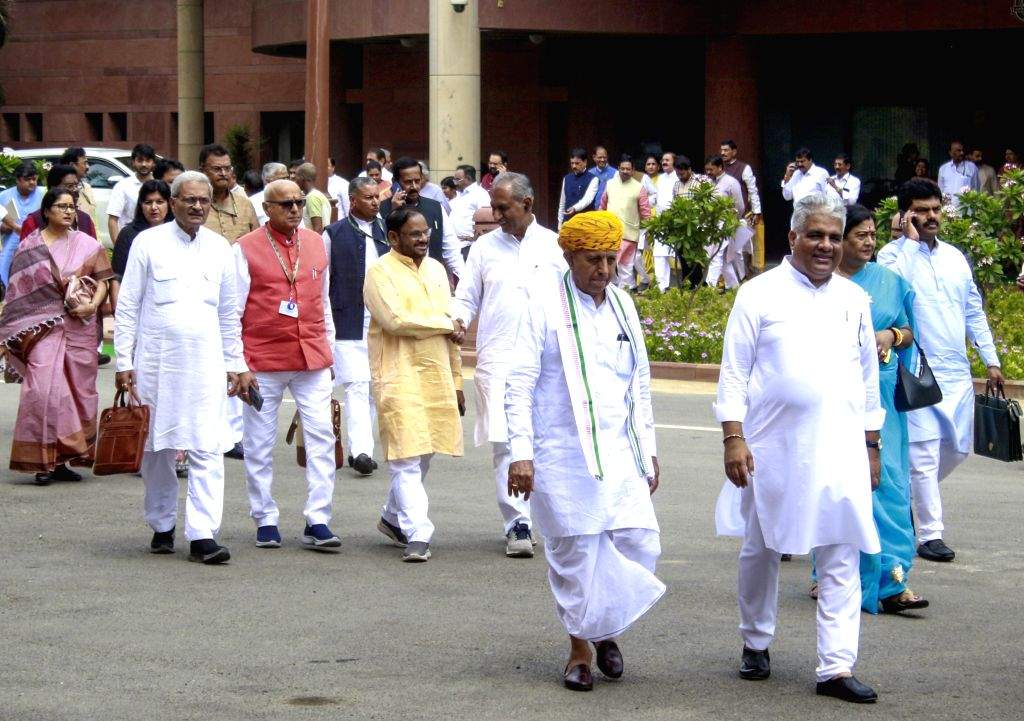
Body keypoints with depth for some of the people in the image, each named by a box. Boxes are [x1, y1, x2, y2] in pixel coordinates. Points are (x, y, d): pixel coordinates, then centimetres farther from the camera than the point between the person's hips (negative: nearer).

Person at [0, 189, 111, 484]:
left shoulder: (87, 244, 8)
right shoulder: (28, 246, 5)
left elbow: (102, 280, 8)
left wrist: (92, 305, -11)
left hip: (79, 326, 2)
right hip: (43, 327, -2)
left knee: (77, 390, 3)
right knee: (44, 390, -12)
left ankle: (64, 459, 12)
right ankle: (44, 461, -8)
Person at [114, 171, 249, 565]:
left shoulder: (220, 248, 10)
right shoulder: (149, 243, 1)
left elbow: (229, 314, 17)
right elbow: (127, 306, 2)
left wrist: (235, 363, 14)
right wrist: (124, 362, -3)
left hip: (206, 362, 1)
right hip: (157, 362, -1)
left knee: (208, 448, -9)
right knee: (158, 447, 8)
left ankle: (202, 535, -11)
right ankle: (162, 526, 23)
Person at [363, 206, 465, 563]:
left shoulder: (435, 269, 15)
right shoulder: (380, 272, -6)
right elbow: (395, 319, -19)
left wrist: (456, 380, 18)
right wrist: (445, 323, -7)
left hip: (436, 375, 7)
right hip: (399, 377, -7)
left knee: (424, 454, 13)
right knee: (407, 458, -10)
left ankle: (393, 517, 30)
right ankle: (417, 535, -12)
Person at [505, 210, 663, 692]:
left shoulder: (622, 304, 12)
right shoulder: (546, 304, -5)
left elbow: (641, 382, 19)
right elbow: (520, 383, -7)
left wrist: (648, 449, 17)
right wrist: (521, 451, -14)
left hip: (618, 453, 5)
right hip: (563, 455, -5)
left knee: (640, 545, -3)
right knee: (575, 553, -2)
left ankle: (607, 627, 20)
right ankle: (580, 647, 14)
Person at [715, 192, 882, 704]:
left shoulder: (854, 300, 10)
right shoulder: (760, 295, -1)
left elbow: (868, 377, 17)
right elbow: (734, 372, -2)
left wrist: (871, 446, 15)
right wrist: (733, 437, -9)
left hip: (840, 450, 2)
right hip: (773, 448, -2)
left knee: (841, 558, -4)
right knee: (762, 549, 11)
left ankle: (836, 667, -4)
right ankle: (756, 642, 30)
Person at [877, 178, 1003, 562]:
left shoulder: (955, 257, 14)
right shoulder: (894, 253, -5)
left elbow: (974, 311, 19)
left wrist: (990, 359, 14)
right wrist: (911, 238, -18)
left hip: (958, 373, 6)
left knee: (957, 448, 13)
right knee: (925, 454, -6)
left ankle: (908, 491, 34)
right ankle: (930, 534, -1)